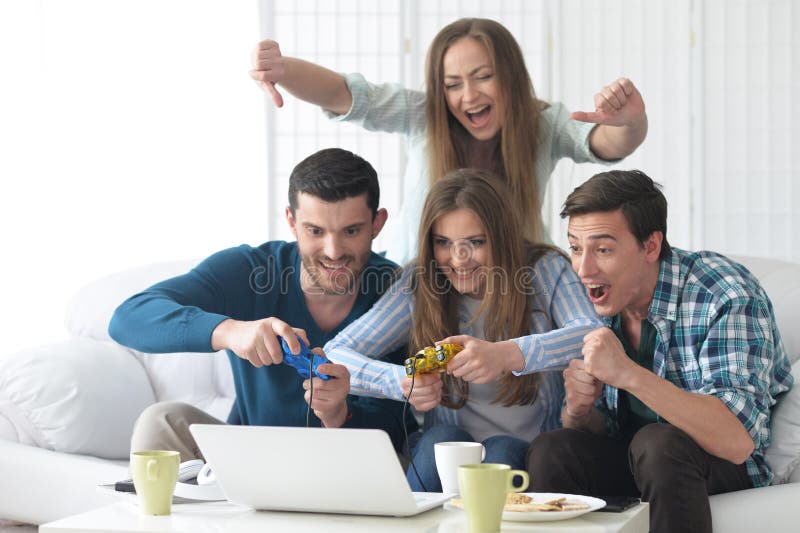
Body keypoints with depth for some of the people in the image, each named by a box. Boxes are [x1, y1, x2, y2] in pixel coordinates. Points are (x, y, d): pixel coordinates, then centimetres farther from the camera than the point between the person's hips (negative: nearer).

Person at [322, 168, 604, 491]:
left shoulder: (545, 270, -3)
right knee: (442, 439, -30)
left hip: (529, 453, -1)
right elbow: (335, 356, -5)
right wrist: (401, 382, -26)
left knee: (501, 451, -32)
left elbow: (594, 335, -23)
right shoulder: (419, 284, 1)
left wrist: (507, 355, -40)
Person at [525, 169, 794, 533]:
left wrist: (628, 373, -40)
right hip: (636, 460, 5)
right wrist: (578, 410, -19)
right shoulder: (594, 305, -2)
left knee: (656, 443, -34)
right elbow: (595, 431, 7)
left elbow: (739, 439, -34)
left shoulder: (727, 298, -22)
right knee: (549, 450, -21)